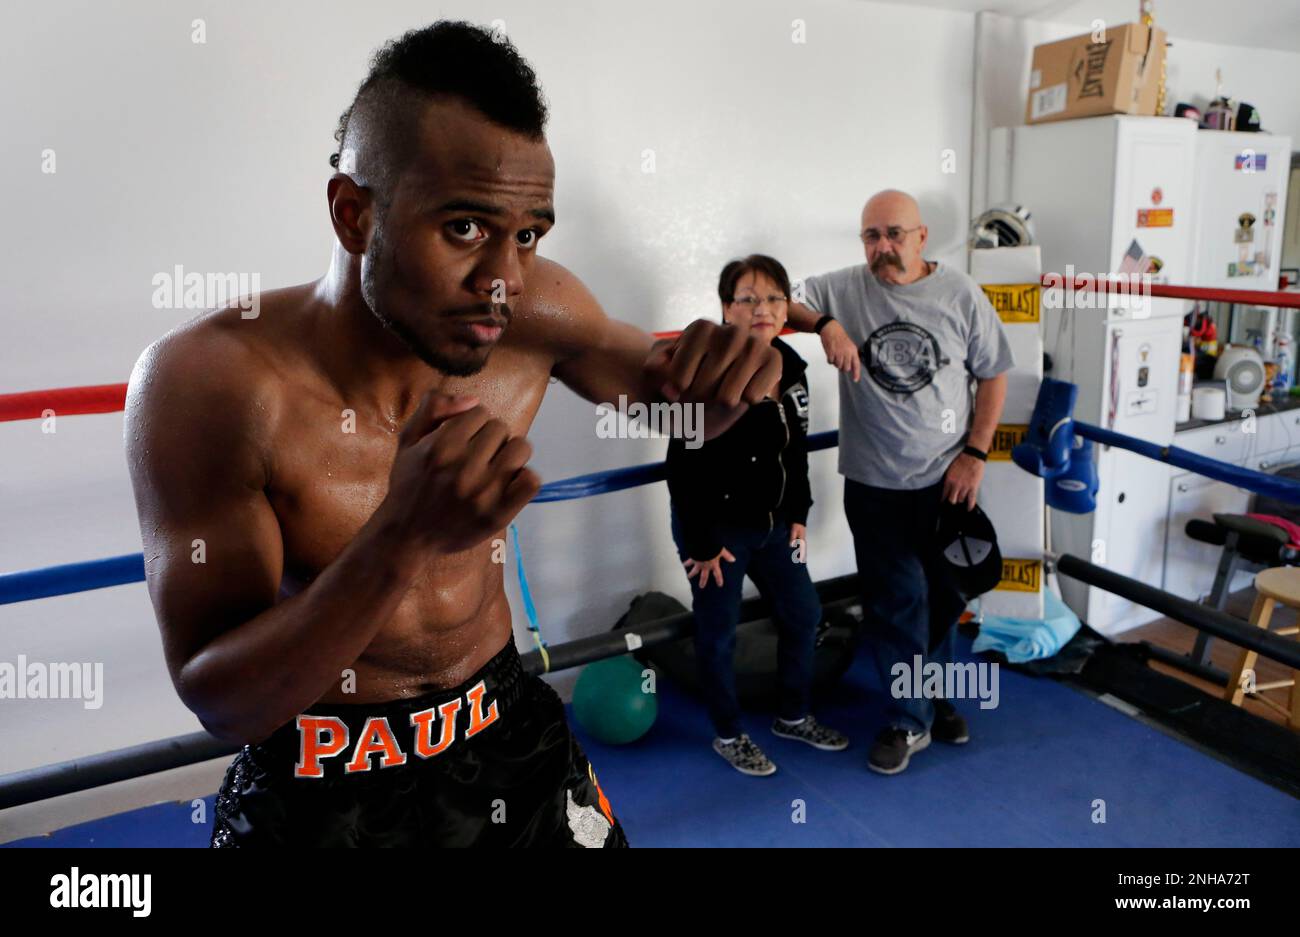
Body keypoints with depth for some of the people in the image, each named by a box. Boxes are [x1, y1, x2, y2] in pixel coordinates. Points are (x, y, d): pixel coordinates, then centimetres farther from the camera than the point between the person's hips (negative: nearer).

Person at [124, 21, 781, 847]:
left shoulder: (536, 312, -15)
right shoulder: (207, 381, -24)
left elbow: (670, 395, 5)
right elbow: (222, 703, -24)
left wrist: (721, 379, -20)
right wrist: (402, 539, -40)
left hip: (510, 731, 4)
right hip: (320, 785, -3)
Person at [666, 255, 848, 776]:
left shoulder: (789, 365, 2)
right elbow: (684, 467, -20)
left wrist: (798, 514, 10)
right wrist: (702, 545, -17)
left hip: (773, 523, 8)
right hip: (716, 526, -7)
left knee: (803, 615, 17)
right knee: (718, 634, 6)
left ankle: (794, 718, 39)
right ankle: (728, 736, 29)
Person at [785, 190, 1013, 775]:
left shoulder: (961, 294, -3)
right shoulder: (843, 289, -4)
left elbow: (992, 375, 2)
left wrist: (974, 454, -5)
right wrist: (824, 324, -26)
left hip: (947, 479, 2)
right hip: (875, 484, -1)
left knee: (943, 597, 17)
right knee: (897, 601, 5)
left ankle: (935, 696, 41)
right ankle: (909, 722, 23)